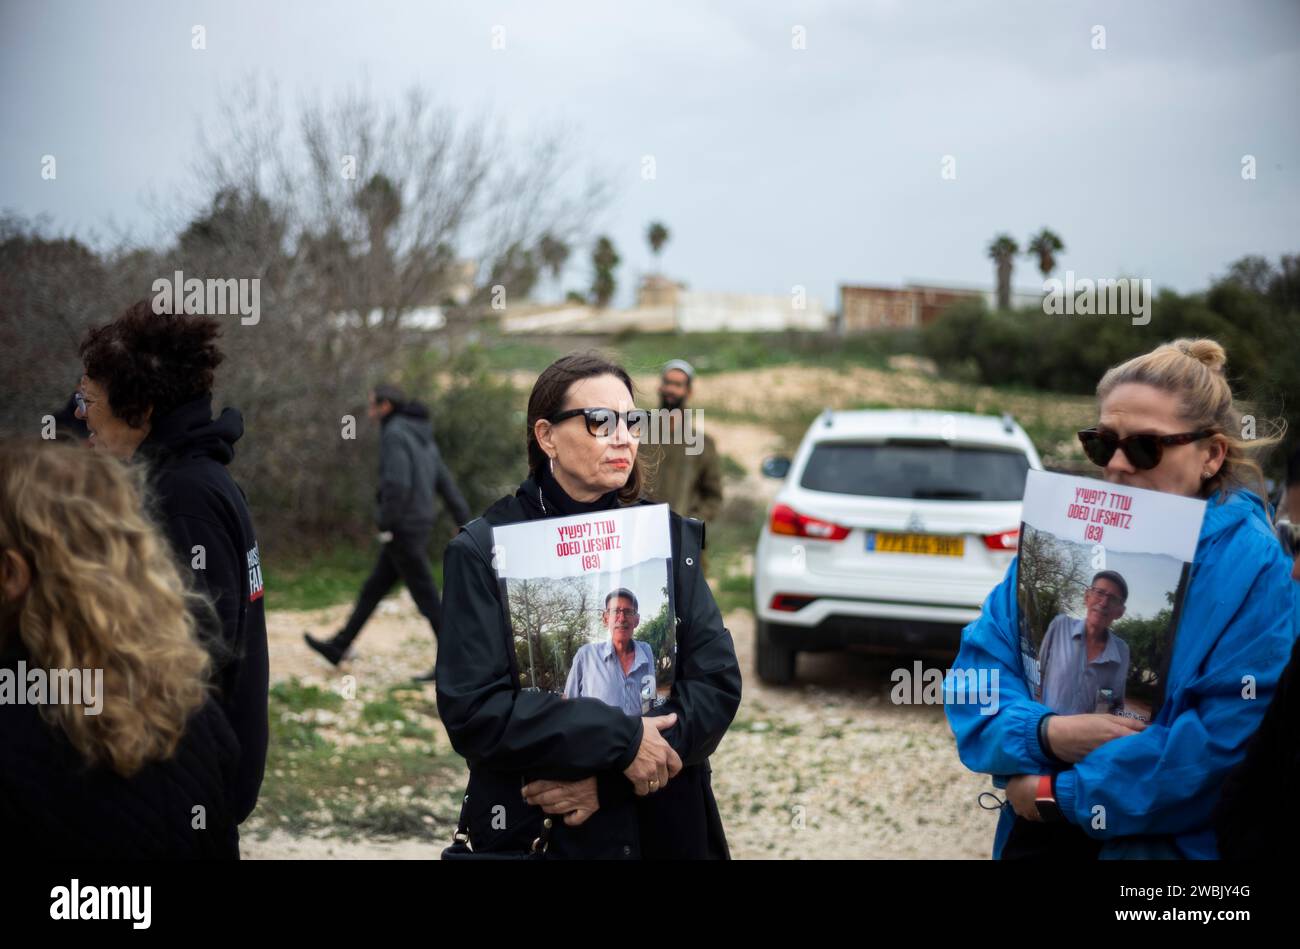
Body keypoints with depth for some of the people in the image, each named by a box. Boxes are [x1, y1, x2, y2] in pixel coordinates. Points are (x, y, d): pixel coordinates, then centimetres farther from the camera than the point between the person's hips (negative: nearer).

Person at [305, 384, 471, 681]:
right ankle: (339, 647, 25)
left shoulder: (394, 435, -16)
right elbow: (446, 484, 13)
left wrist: (385, 525, -16)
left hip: (403, 528, -9)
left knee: (425, 596, -3)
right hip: (418, 526, 9)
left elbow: (397, 483, -27)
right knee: (373, 588, 16)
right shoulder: (422, 439, 14)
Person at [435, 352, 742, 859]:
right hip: (535, 830, -3)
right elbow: (472, 707, -16)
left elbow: (718, 682, -6)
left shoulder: (668, 536, 2)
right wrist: (620, 740, -23)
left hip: (666, 823, 3)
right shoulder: (484, 550, -7)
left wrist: (606, 779, -17)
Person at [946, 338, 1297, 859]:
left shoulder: (1253, 567, -13)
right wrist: (1045, 733, -21)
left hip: (1172, 844, -4)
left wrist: (1061, 795, -18)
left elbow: (1230, 739, -21)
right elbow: (980, 666, -1)